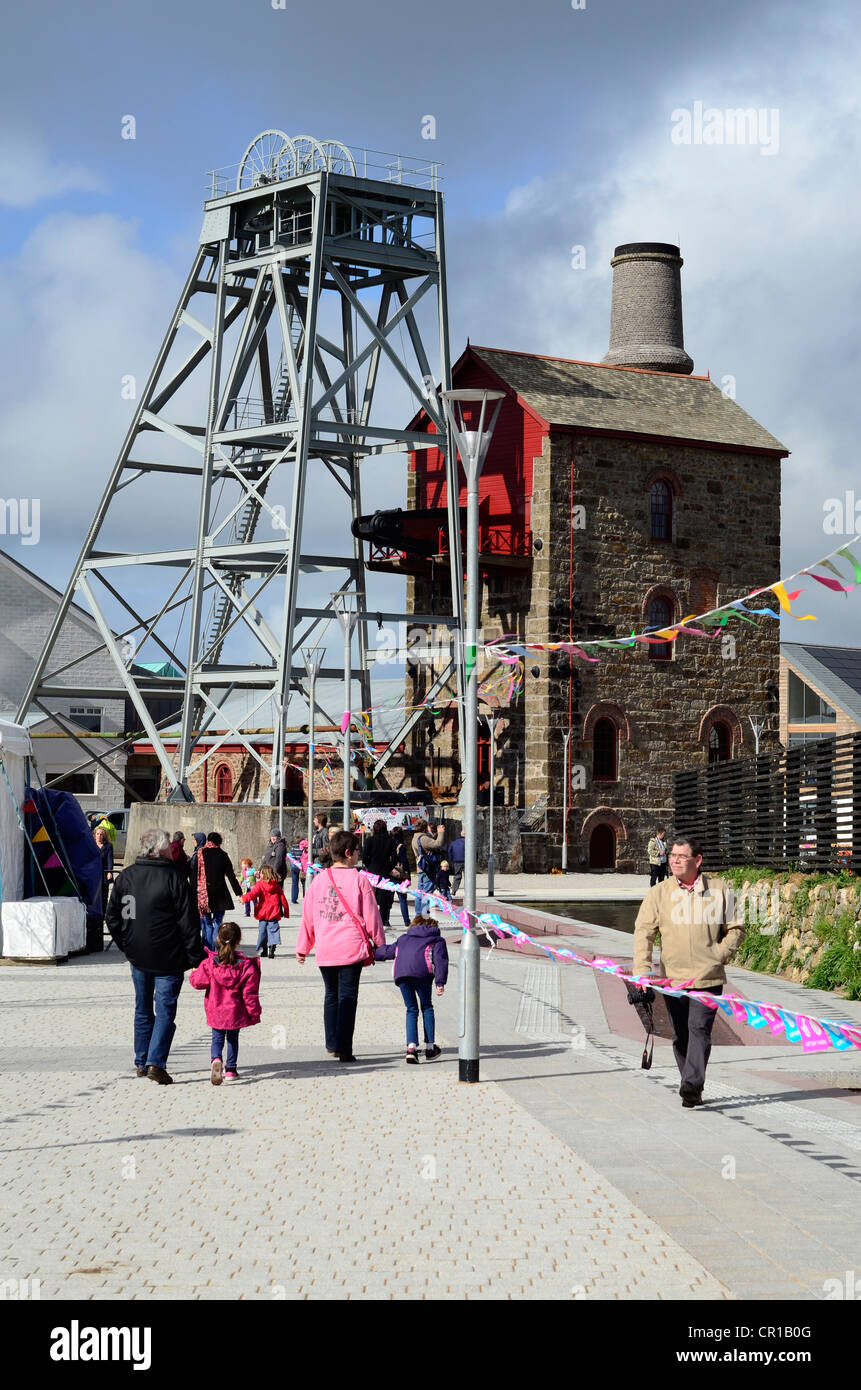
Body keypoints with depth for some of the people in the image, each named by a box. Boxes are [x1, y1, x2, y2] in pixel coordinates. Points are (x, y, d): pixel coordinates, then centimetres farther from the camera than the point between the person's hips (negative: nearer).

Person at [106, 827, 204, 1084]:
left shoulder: (125, 876, 2)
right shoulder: (174, 877, -12)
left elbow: (113, 917, 7)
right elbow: (188, 921, -11)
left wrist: (126, 947, 17)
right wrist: (195, 956, -5)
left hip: (138, 957, 5)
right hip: (168, 958, -5)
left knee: (143, 1010, 17)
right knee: (165, 1010, -1)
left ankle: (141, 1062, 23)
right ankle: (156, 1062, -12)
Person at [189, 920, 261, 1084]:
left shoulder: (209, 963, -12)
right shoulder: (246, 966, -13)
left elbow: (197, 982, -4)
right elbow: (250, 994, -10)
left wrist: (193, 973, 19)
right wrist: (254, 1013, -1)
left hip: (215, 1011, 0)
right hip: (235, 1012, 0)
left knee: (217, 1038, 10)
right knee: (233, 1039, 17)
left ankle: (216, 1059, -18)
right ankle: (231, 1069, 20)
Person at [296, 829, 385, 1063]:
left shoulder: (319, 878, 4)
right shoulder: (358, 880, -8)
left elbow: (308, 916, 10)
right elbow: (371, 916, -4)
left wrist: (303, 947, 19)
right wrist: (379, 944, 8)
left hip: (325, 951, 4)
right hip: (352, 949, -4)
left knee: (331, 995, 17)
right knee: (347, 997, 0)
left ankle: (332, 1043, 20)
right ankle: (344, 1048, -3)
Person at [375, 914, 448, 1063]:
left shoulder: (403, 939, 37)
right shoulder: (437, 940, 26)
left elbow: (387, 951, 40)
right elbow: (440, 960, 9)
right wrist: (440, 982, 0)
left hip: (400, 972, 3)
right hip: (421, 972, -3)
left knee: (411, 1010, 13)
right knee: (427, 1007, 16)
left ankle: (411, 1047, -4)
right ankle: (430, 1048, 16)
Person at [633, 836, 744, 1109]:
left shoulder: (719, 890, 4)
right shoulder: (658, 893, 4)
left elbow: (736, 928, 12)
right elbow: (643, 931, -2)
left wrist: (720, 954, -3)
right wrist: (642, 971, -12)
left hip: (708, 977, -2)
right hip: (673, 977, 2)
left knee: (699, 1028, -15)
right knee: (680, 1035, 9)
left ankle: (692, 1084, -18)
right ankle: (692, 1088, 21)